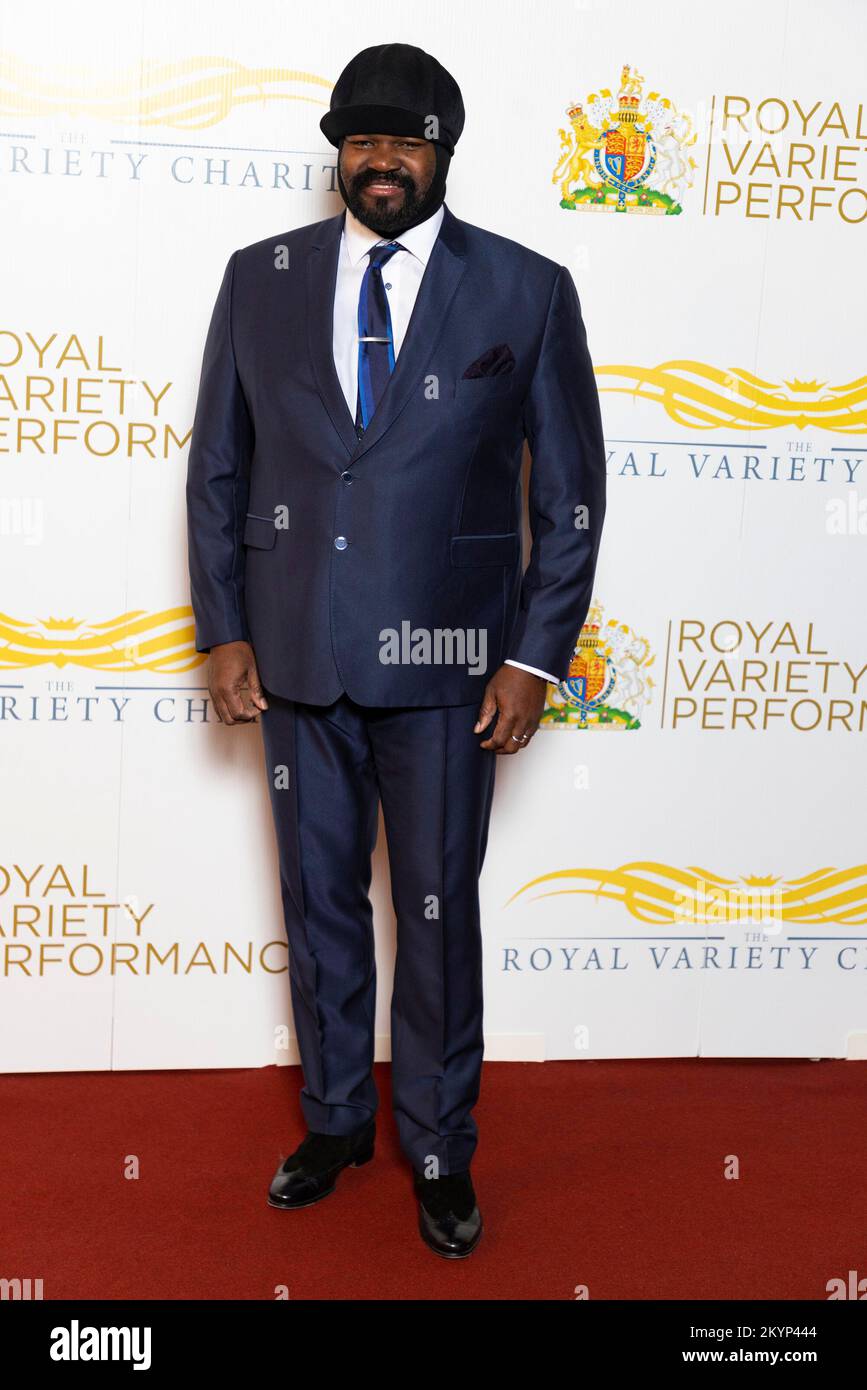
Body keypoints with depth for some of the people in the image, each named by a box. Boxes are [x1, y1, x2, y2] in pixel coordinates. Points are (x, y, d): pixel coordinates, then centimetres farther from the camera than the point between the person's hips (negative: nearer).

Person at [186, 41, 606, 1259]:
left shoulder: (527, 292, -1)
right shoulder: (261, 279, 5)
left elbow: (571, 492, 0)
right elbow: (217, 469, 8)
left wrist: (536, 656, -5)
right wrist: (225, 632, 2)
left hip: (445, 662, -2)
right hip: (297, 658, 3)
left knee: (439, 911, 8)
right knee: (318, 903, 14)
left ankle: (440, 1150, 28)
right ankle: (335, 1121, 35)